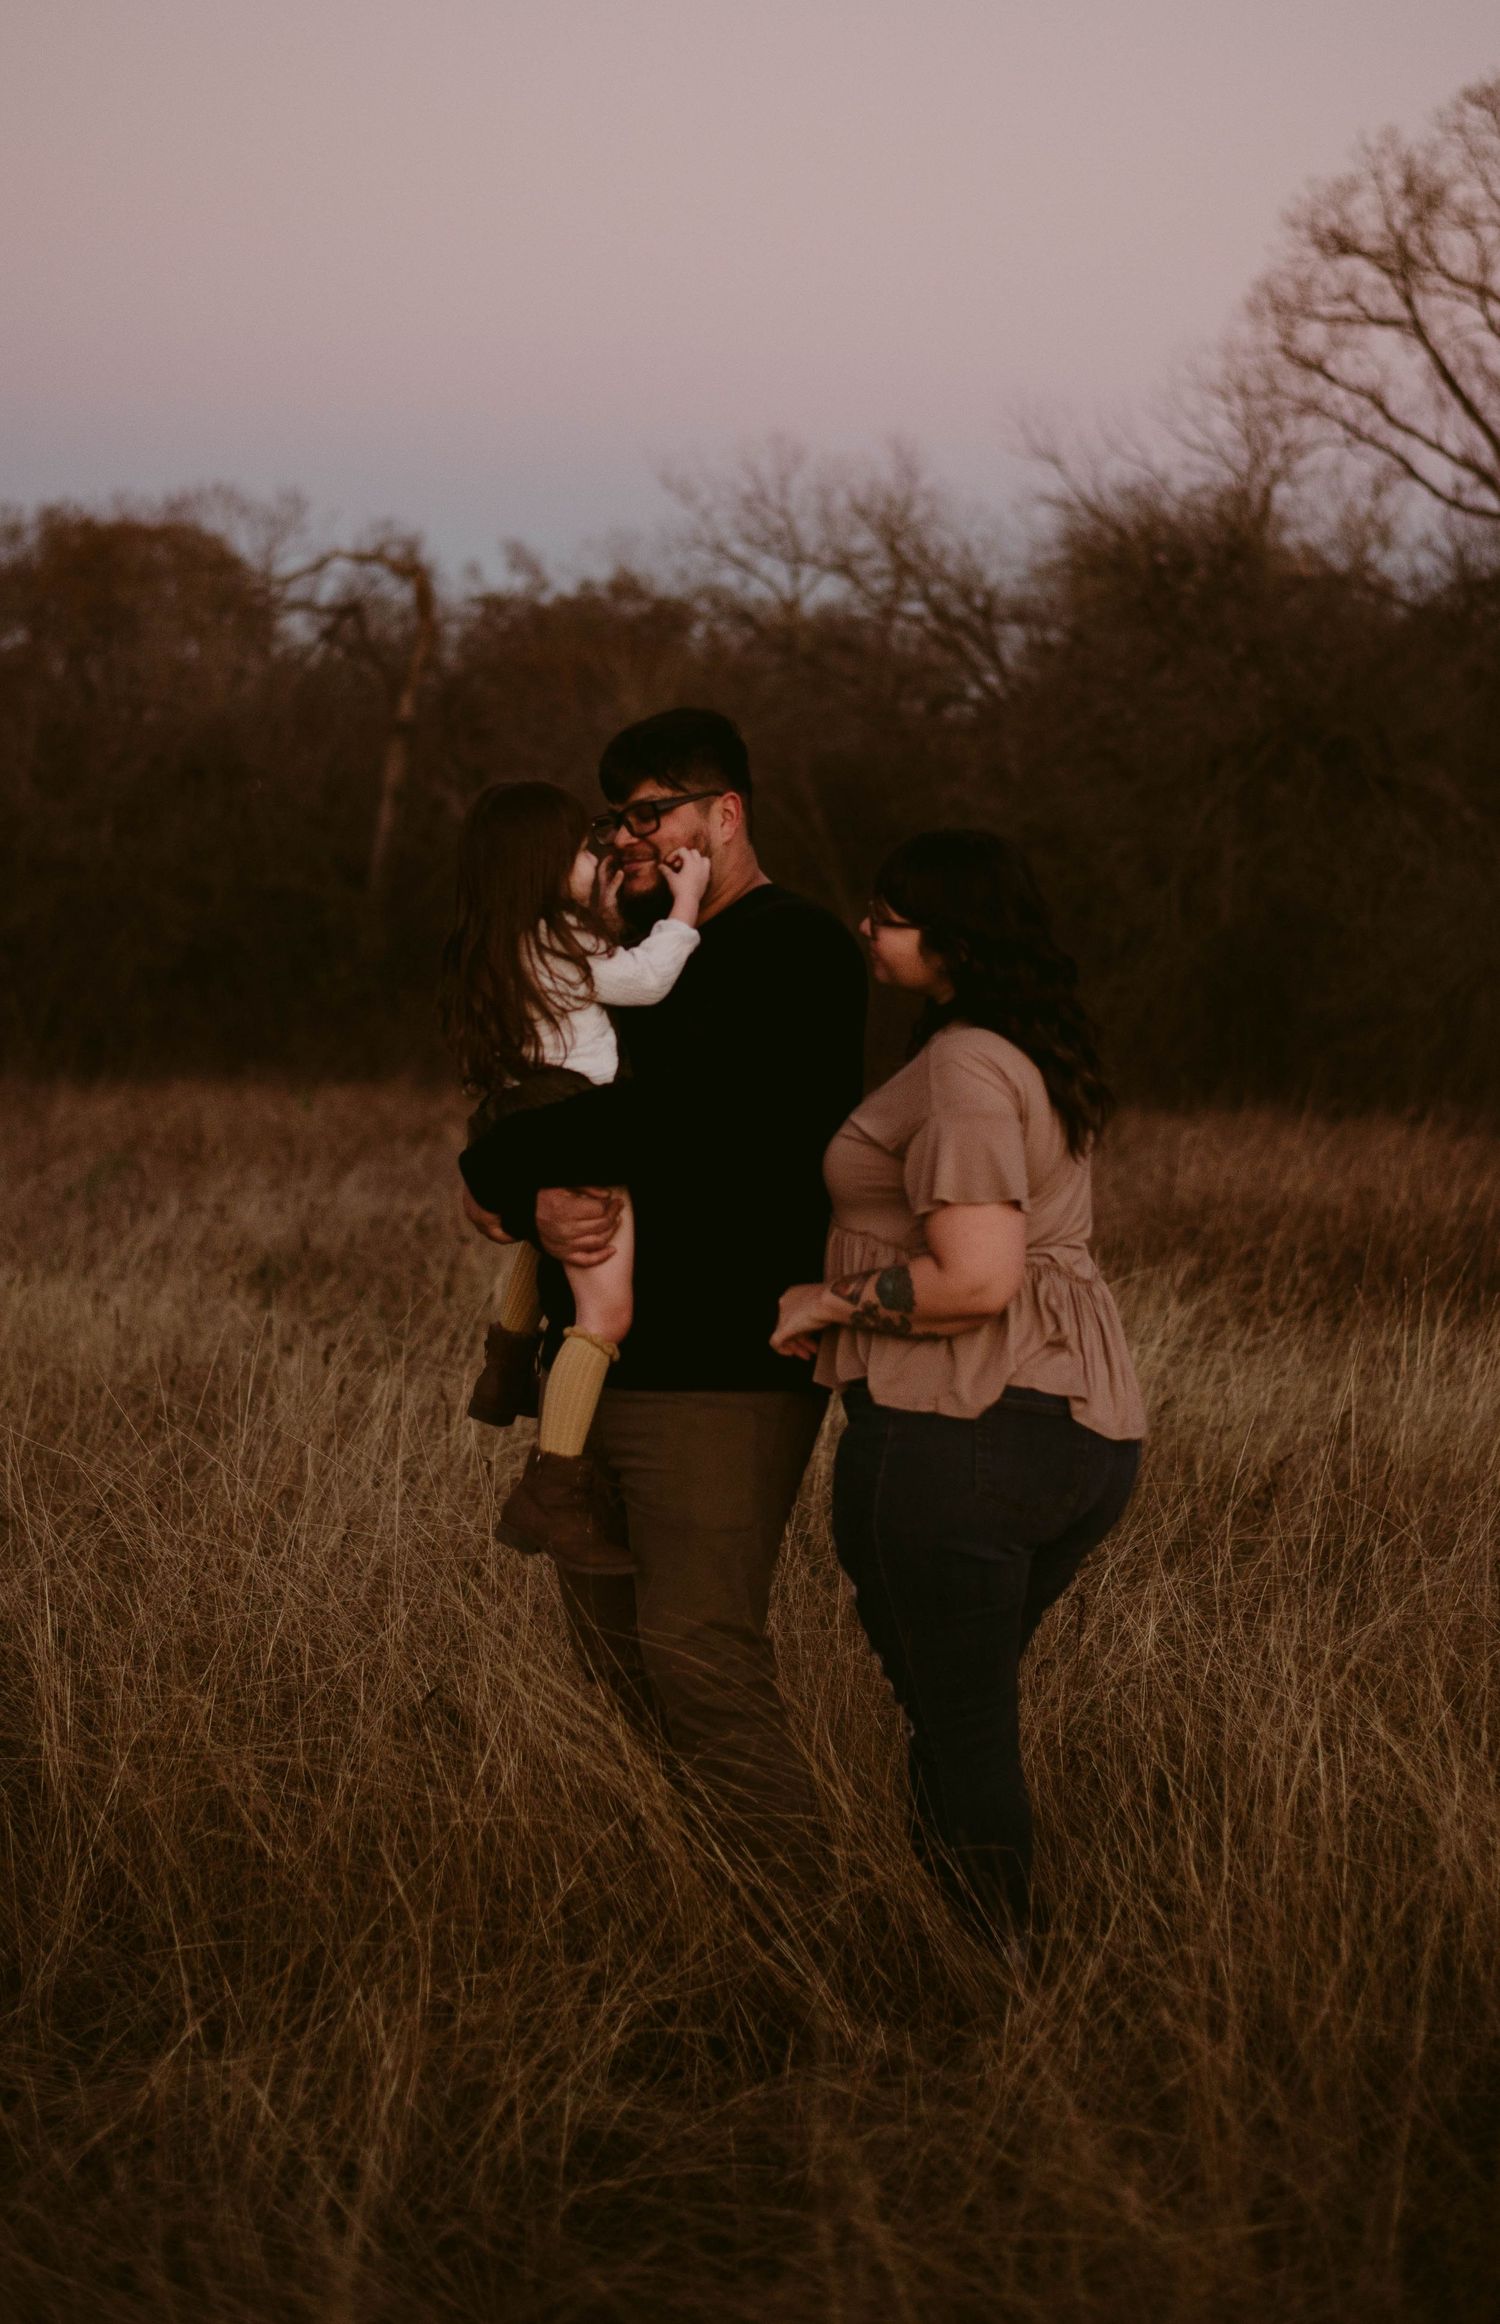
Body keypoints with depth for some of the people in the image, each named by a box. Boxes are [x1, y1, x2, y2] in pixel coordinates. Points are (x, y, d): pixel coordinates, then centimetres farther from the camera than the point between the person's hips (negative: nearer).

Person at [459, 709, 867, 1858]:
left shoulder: (795, 953, -9)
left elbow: (673, 1116, -22)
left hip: (722, 1369, -9)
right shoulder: (644, 947, 19)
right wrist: (540, 1204, -12)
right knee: (605, 1633, 10)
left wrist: (499, 1170, -10)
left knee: (699, 1655, -14)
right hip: (602, 1362, 9)